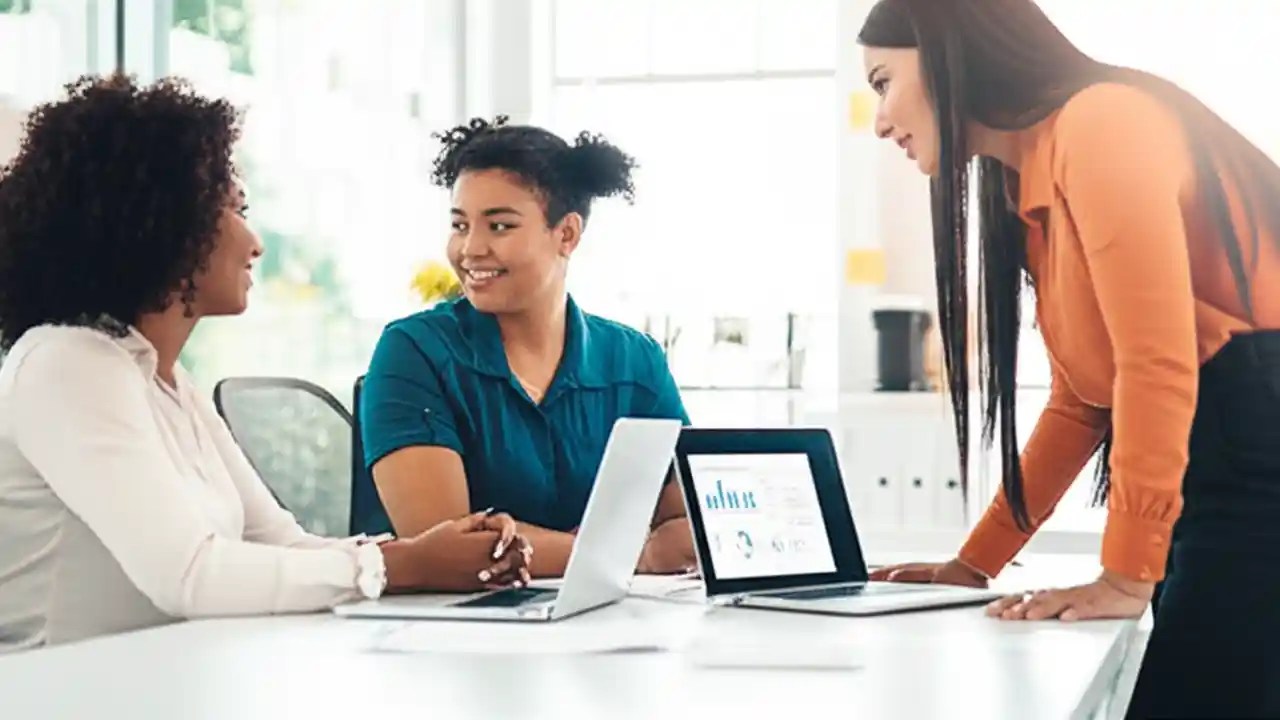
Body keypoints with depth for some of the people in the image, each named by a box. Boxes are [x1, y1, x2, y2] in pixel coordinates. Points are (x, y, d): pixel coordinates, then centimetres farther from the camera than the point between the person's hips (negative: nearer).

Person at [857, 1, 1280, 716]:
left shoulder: (1099, 121, -11)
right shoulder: (1031, 191, 19)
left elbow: (1158, 361, -18)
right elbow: (1081, 401, 21)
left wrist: (1126, 575, -16)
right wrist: (976, 561, 19)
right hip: (1215, 498, 9)